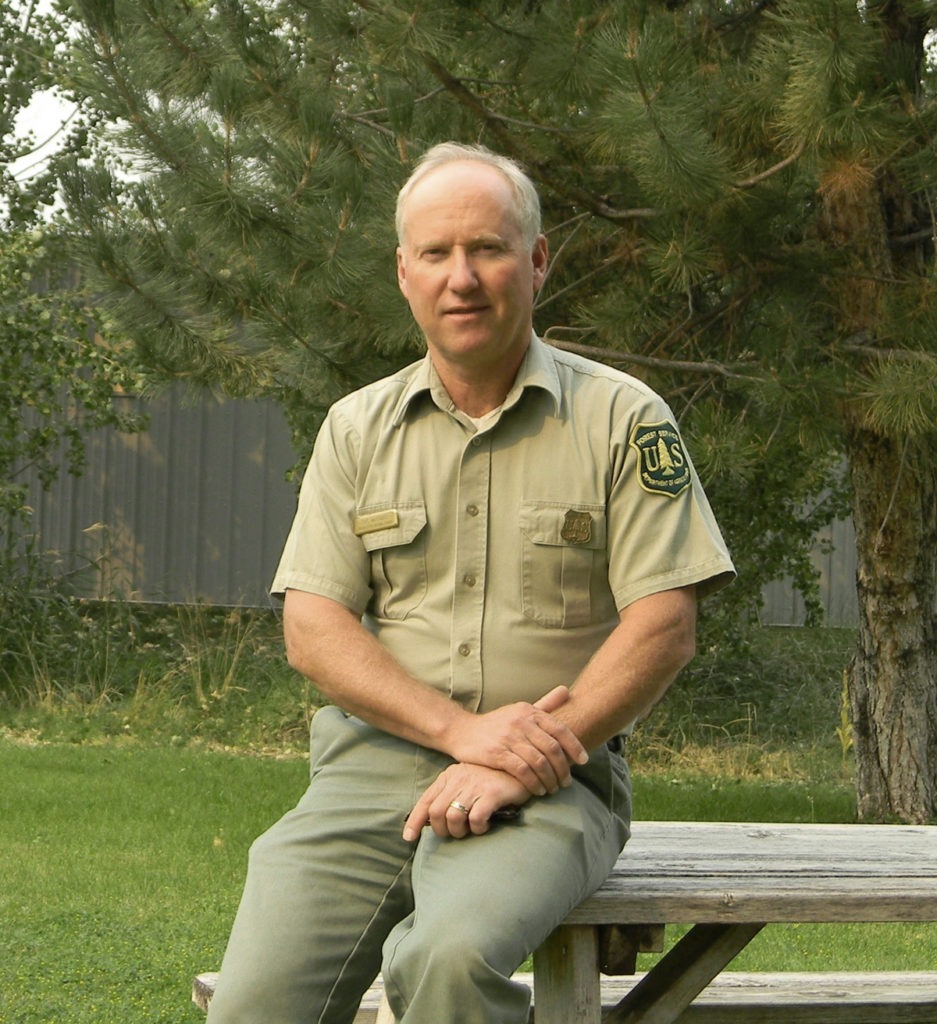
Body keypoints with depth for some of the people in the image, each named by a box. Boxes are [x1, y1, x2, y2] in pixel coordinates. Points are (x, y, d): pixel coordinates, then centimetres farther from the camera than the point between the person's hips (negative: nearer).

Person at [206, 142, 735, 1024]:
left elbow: (664, 627, -3)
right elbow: (312, 629, 4)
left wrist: (519, 768, -14)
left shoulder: (623, 420, 4)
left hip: (553, 782, -3)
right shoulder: (356, 429, 12)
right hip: (375, 758, 3)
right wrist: (464, 728, -12)